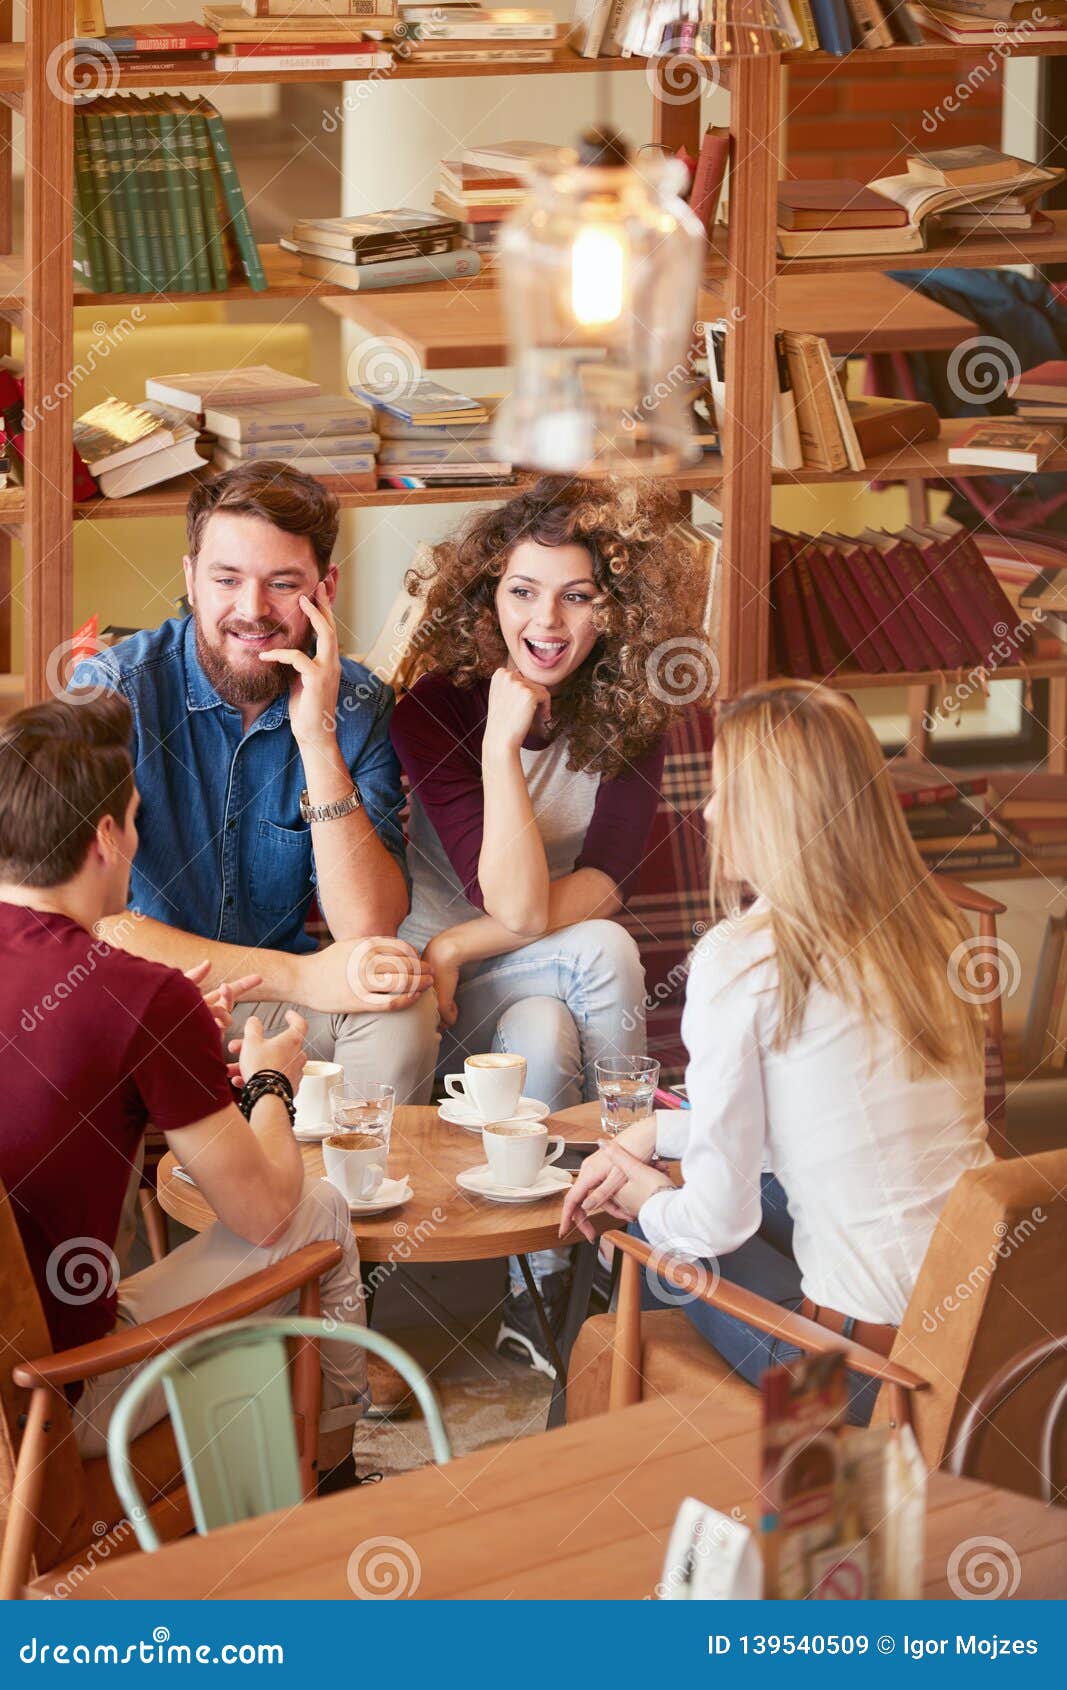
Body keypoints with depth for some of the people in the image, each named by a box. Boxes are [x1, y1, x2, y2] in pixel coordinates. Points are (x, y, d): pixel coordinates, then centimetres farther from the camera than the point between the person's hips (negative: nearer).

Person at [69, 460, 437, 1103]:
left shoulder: (359, 706, -3)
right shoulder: (114, 690, -13)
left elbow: (370, 928, -13)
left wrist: (318, 740, -23)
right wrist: (296, 976, -29)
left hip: (275, 1004, 3)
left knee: (405, 1013, -26)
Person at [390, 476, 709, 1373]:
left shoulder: (628, 716, -4)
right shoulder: (436, 708, -16)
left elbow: (602, 883, -16)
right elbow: (518, 907, -24)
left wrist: (463, 944, -25)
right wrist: (503, 739, -28)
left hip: (547, 976, 3)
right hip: (445, 984, -3)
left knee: (545, 1037, -32)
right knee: (602, 952, -31)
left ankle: (546, 1284, -15)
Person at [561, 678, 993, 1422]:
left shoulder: (741, 959, -15)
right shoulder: (935, 928, 6)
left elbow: (719, 1217, -10)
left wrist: (649, 1202, 13)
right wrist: (655, 1134, 24)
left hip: (860, 1367, -6)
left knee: (656, 1223, 18)